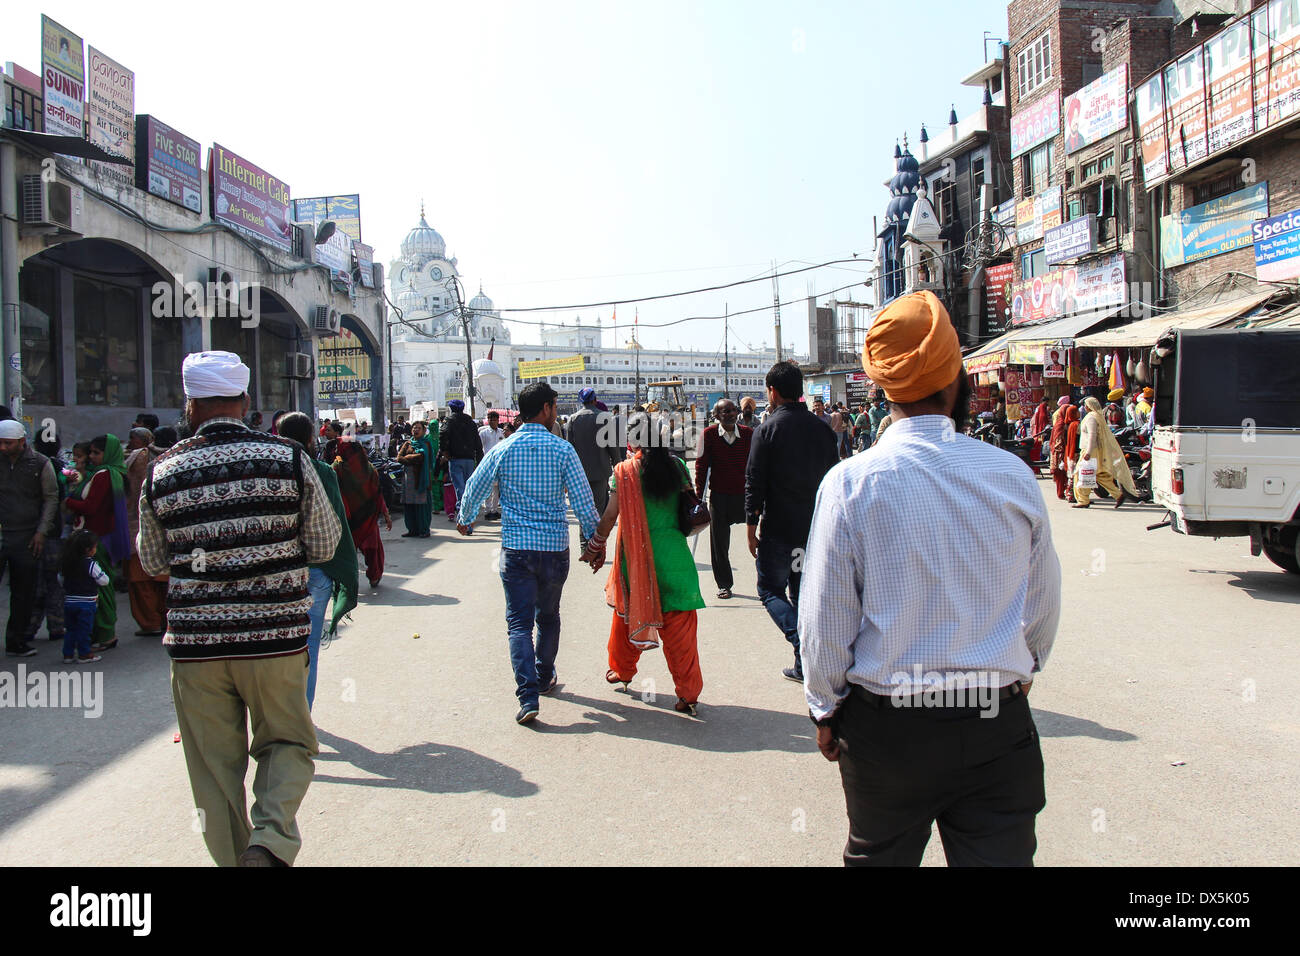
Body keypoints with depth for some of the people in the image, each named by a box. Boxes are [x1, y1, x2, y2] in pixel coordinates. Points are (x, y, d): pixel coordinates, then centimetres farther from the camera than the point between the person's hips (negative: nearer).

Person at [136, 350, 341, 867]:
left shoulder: (163, 471, 0)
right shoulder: (289, 458, -5)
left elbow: (153, 562, 12)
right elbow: (325, 544, 2)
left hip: (194, 641, 1)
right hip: (275, 636, -1)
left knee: (215, 766, 13)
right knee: (286, 742, 16)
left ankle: (234, 855, 19)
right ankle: (271, 837, -4)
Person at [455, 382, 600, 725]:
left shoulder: (503, 449, -2)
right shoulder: (562, 449, -6)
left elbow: (474, 489, 4)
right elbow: (583, 499, -6)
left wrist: (464, 520, 24)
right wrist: (593, 539, 7)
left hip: (515, 548, 0)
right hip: (555, 547, 0)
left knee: (519, 622, 2)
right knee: (548, 616, 20)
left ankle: (528, 695, -10)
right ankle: (544, 677, 36)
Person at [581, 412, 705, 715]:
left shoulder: (625, 471, -6)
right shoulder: (677, 466, 0)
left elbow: (610, 516, -4)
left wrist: (596, 546, 9)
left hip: (635, 556, -1)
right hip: (673, 554, 1)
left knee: (627, 613, 20)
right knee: (679, 624, 3)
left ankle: (622, 670, 39)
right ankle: (688, 693, 3)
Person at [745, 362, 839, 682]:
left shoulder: (767, 429, -10)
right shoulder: (822, 428, 4)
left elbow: (754, 483, -12)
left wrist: (751, 528, -5)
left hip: (778, 529, -5)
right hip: (816, 529, 5)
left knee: (770, 590, 10)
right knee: (804, 593, 16)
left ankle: (802, 640, -13)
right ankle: (804, 665, 18)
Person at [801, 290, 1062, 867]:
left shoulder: (851, 483, -14)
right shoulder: (1013, 476, -6)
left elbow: (826, 620, -9)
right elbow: (1044, 606, 5)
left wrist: (825, 708, 7)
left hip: (887, 727, -1)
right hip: (999, 726, 1)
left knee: (879, 857, 19)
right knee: (1001, 856, 14)